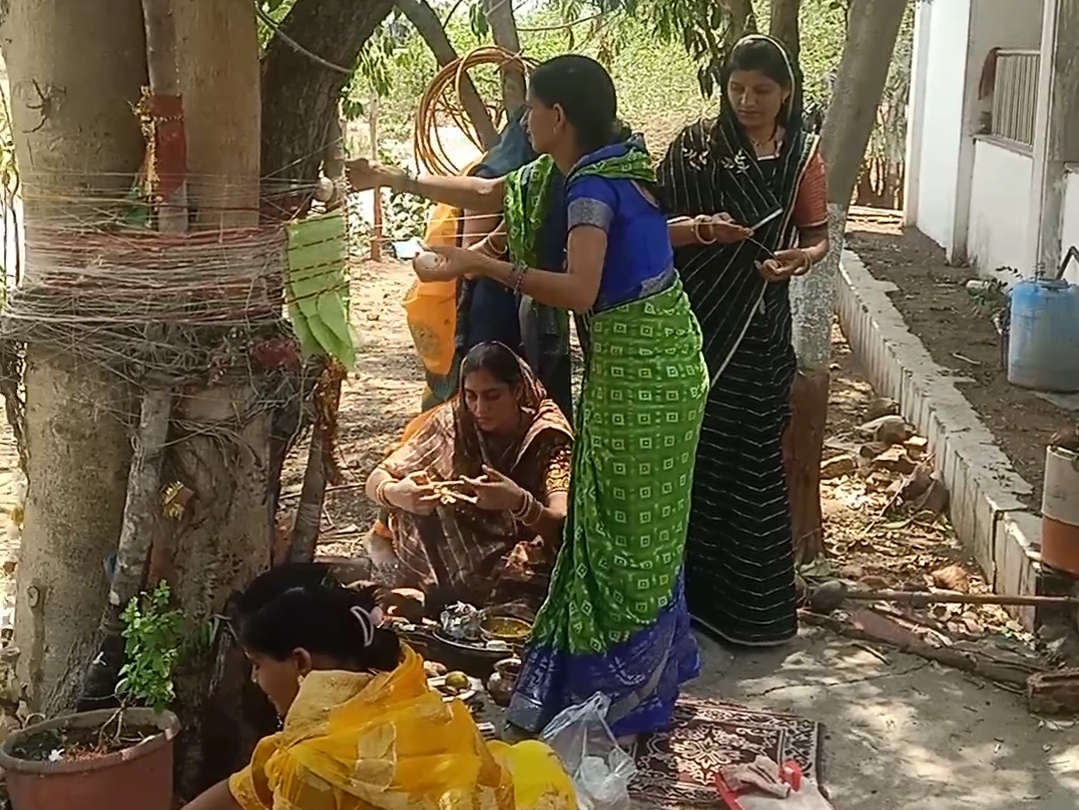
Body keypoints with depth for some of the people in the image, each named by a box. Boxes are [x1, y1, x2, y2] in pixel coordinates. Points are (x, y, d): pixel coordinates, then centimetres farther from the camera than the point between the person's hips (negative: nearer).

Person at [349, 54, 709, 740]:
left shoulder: (593, 185, -19)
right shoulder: (601, 166, 11)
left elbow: (579, 292, -31)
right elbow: (491, 194, 19)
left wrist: (482, 264, -25)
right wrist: (390, 179, 21)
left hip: (636, 369, -10)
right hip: (650, 361, 10)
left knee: (625, 529, 0)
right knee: (640, 526, 18)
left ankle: (622, 690, 12)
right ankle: (648, 665, 31)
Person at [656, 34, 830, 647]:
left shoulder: (802, 153, 4)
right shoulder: (696, 145, -1)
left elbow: (818, 236, 8)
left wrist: (801, 258, -14)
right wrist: (702, 228, -23)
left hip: (763, 325, 1)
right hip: (700, 319, -1)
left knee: (756, 454, 4)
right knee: (700, 448, 2)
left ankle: (756, 597, 16)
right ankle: (698, 586, 16)